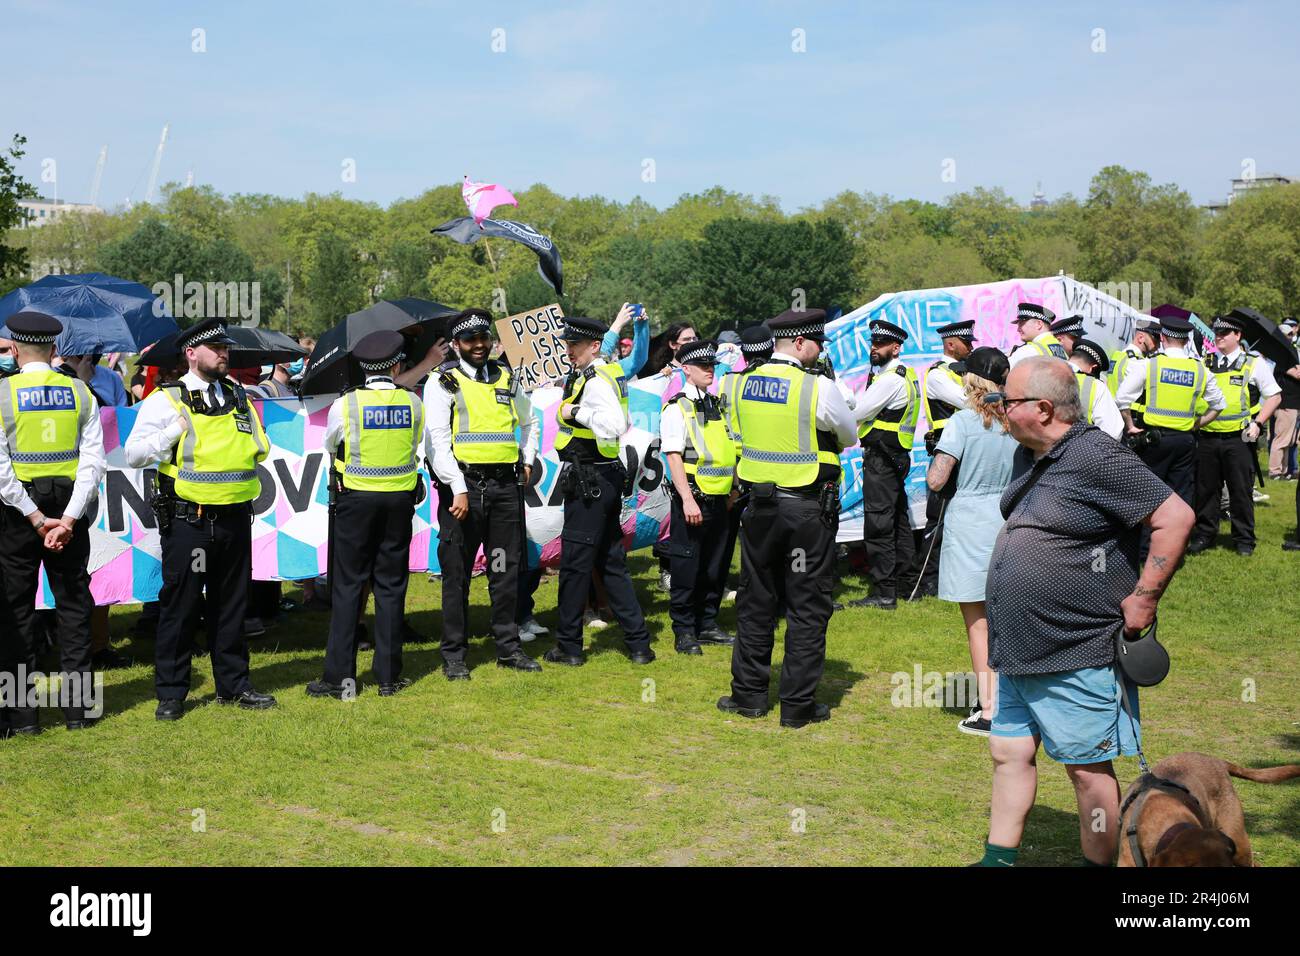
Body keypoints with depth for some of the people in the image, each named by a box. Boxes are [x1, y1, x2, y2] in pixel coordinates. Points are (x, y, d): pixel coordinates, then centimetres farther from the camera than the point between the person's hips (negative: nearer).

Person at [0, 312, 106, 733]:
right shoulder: (80, 392, 1)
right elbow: (93, 460, -7)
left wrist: (36, 519, -11)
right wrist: (68, 518, -10)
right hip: (69, 508, 2)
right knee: (74, 606, 9)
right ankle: (77, 707, 11)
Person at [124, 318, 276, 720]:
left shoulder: (238, 397, 13)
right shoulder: (166, 400, -4)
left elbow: (260, 448, 26)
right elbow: (133, 454, -8)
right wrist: (174, 430, -17)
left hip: (235, 517, 5)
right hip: (188, 519, -5)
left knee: (231, 604, 13)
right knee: (179, 604, 0)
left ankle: (233, 683, 24)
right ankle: (171, 693, 10)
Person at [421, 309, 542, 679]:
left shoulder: (507, 379, 15)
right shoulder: (444, 383, 0)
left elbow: (529, 422, 33)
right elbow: (437, 442, -9)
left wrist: (527, 459, 18)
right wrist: (458, 489, -18)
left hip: (505, 486, 4)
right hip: (463, 486, -4)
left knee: (506, 569, 9)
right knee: (456, 574, 0)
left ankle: (508, 647, 19)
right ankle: (453, 655, 9)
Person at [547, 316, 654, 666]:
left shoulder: (595, 382, -19)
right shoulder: (608, 371, 10)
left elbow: (615, 425, -34)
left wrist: (577, 411, -24)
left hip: (589, 482, -10)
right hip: (607, 478, 10)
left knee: (575, 564, 0)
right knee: (612, 562, 14)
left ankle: (568, 647, 10)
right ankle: (638, 644, 17)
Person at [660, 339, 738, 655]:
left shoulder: (718, 406, 14)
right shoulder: (677, 408, -8)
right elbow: (673, 457, -13)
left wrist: (734, 491, 17)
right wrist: (687, 500, -19)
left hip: (720, 499, 7)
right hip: (693, 500, -7)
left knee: (715, 567, 12)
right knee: (687, 566, -1)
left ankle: (708, 624, 24)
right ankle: (684, 632, 7)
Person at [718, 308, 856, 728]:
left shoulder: (744, 384, 2)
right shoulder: (818, 388, -14)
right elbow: (848, 437, 1)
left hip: (760, 504, 5)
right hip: (809, 510, -5)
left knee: (756, 602, 15)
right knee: (808, 608, 5)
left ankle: (748, 693, 22)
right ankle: (798, 704, 8)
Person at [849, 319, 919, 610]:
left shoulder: (891, 379, -16)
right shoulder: (904, 374, 17)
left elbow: (858, 412, -17)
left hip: (881, 457, -11)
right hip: (896, 455, 11)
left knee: (878, 524, -9)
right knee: (897, 519, 17)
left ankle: (884, 593, -9)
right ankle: (900, 576, 28)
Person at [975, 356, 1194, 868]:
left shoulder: (1097, 457, -18)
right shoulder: (1029, 456, 10)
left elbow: (1176, 517, -20)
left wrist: (1143, 600, -17)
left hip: (1077, 657, -9)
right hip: (1017, 653, 9)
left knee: (1087, 767, 4)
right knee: (1009, 754, 15)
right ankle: (999, 859, 27)